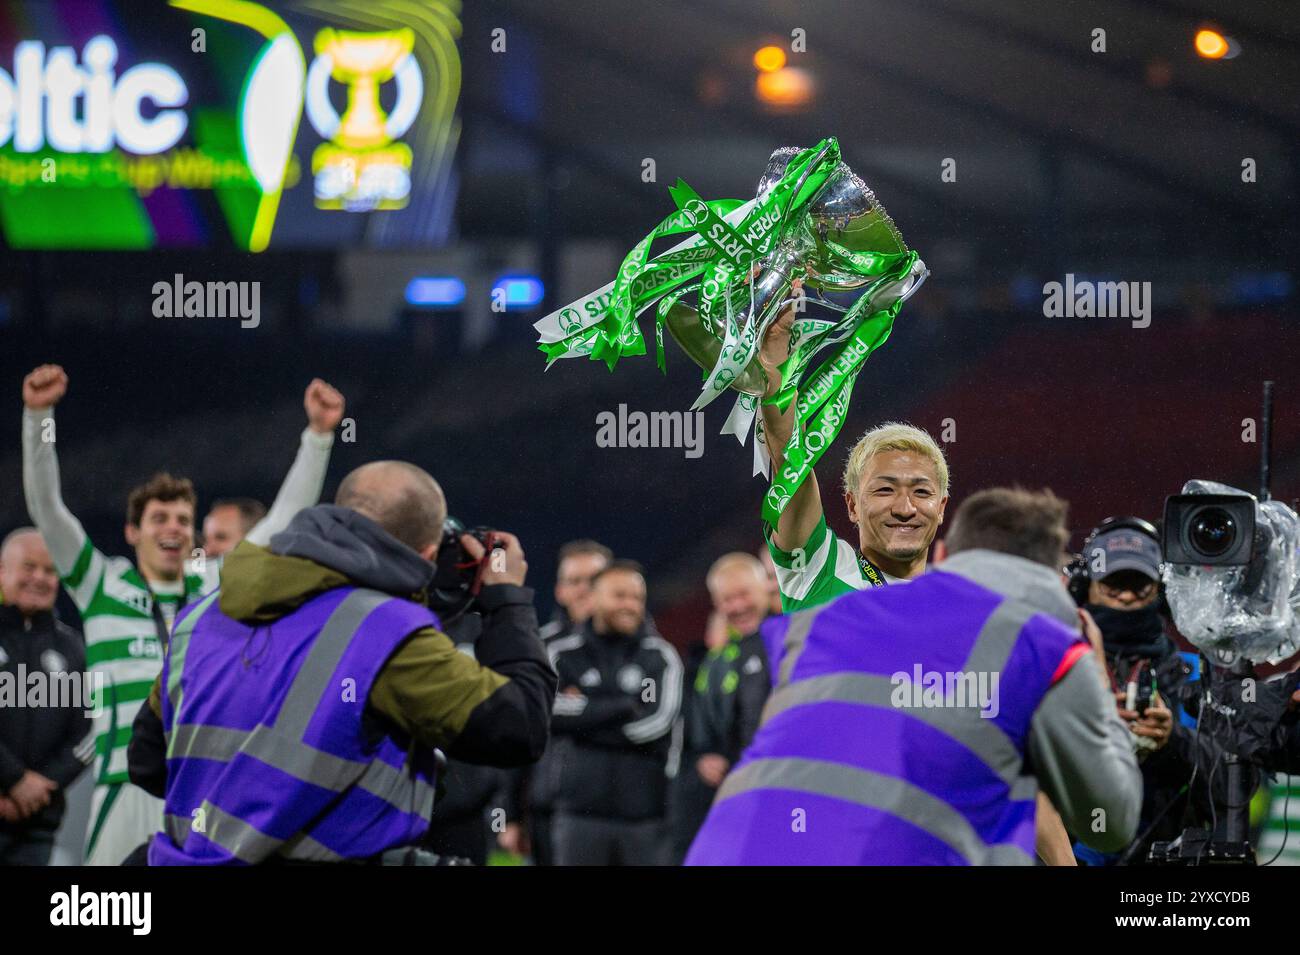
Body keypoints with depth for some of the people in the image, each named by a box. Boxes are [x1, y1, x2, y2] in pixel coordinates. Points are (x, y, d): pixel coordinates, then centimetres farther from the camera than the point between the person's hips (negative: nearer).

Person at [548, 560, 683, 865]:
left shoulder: (660, 656, 6)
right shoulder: (563, 654, 5)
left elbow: (656, 723, -7)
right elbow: (552, 711, -12)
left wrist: (584, 712, -6)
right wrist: (627, 708, -10)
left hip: (646, 814, 0)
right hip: (582, 813, 0)